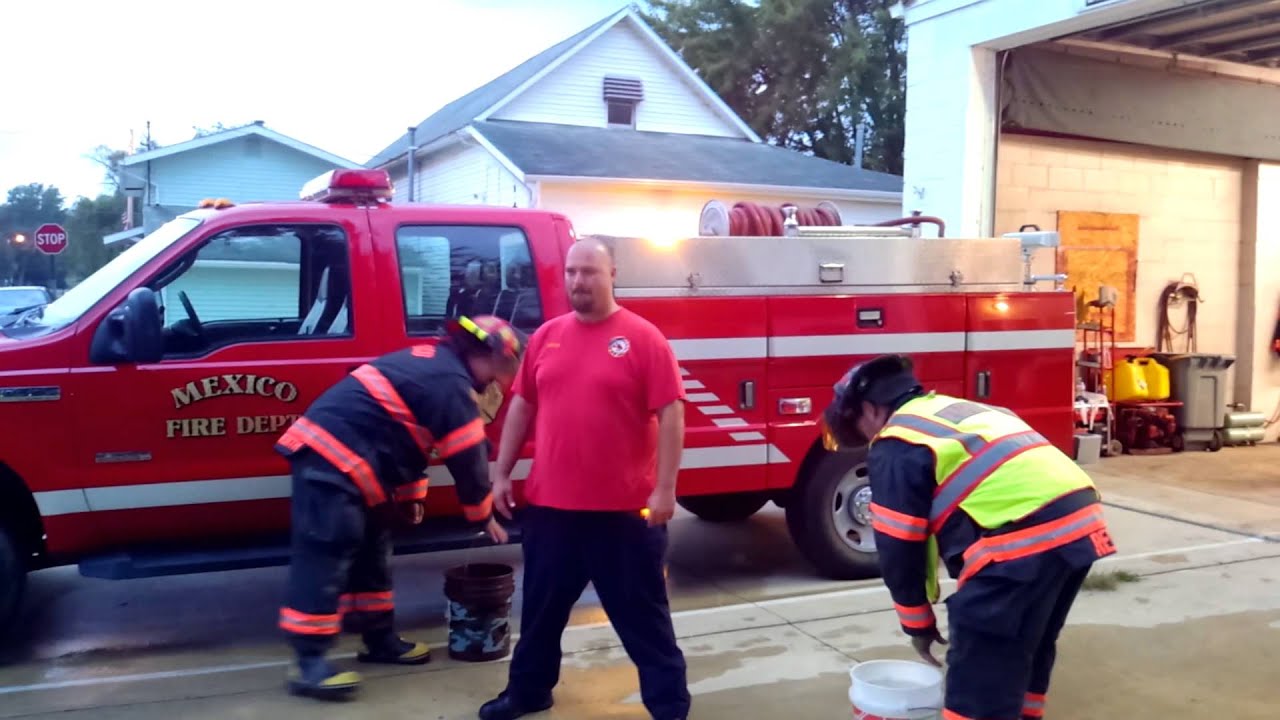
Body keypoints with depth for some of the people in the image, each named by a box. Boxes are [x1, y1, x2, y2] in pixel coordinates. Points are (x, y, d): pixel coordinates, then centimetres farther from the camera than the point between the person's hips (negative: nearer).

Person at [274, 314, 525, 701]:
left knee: (370, 551, 16)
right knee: (324, 559, -11)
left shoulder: (431, 364, 18)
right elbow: (467, 457, -8)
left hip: (333, 455, 11)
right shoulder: (449, 382, -13)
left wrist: (410, 494, 26)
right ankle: (310, 663, -8)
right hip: (332, 460, -11)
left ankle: (379, 639, 25)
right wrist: (485, 516, 5)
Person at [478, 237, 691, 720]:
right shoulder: (546, 336, 8)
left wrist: (665, 490, -13)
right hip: (550, 504, 5)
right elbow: (521, 407, 14)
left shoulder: (643, 338, -7)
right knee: (542, 608, 19)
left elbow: (670, 414, -10)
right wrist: (502, 473, 12)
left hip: (624, 509, -4)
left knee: (642, 613, 7)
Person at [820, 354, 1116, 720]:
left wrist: (917, 621, 17)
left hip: (1023, 539, -9)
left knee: (979, 673, 1)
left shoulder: (895, 445, 2)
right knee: (1028, 652, 25)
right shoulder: (962, 411, 27)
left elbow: (899, 548, 3)